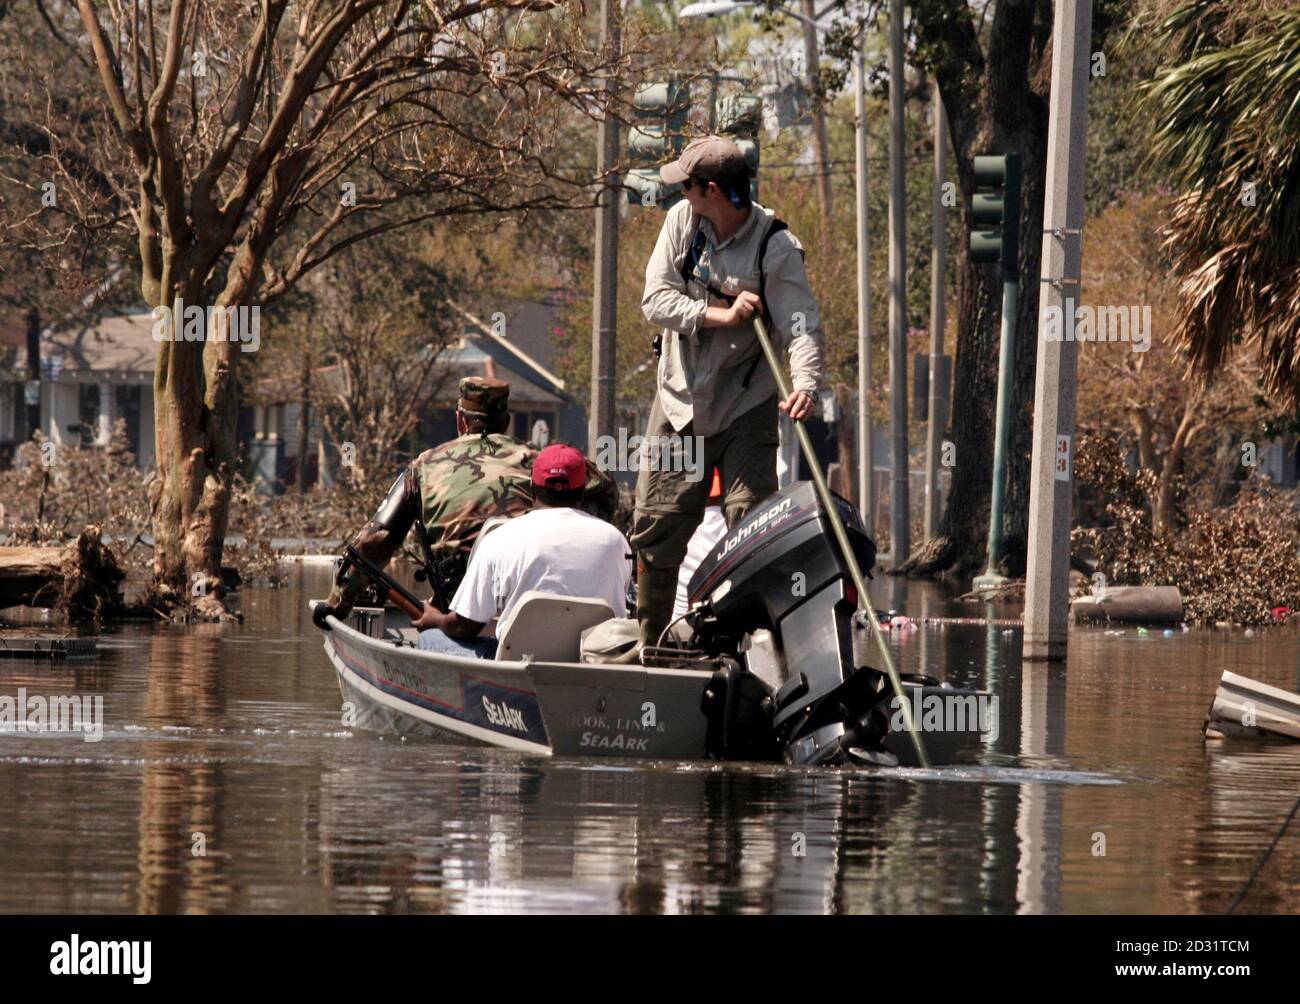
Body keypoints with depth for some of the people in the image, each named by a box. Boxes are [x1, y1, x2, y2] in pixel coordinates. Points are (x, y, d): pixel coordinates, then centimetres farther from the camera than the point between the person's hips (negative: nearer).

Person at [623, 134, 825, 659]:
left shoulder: (776, 247, -15)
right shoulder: (682, 222, -4)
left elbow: (803, 326, -23)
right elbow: (656, 301, -9)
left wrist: (805, 385, -42)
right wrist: (725, 316, -22)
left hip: (746, 408, -4)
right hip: (681, 399, 4)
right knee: (657, 526, 5)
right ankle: (650, 640, 20)